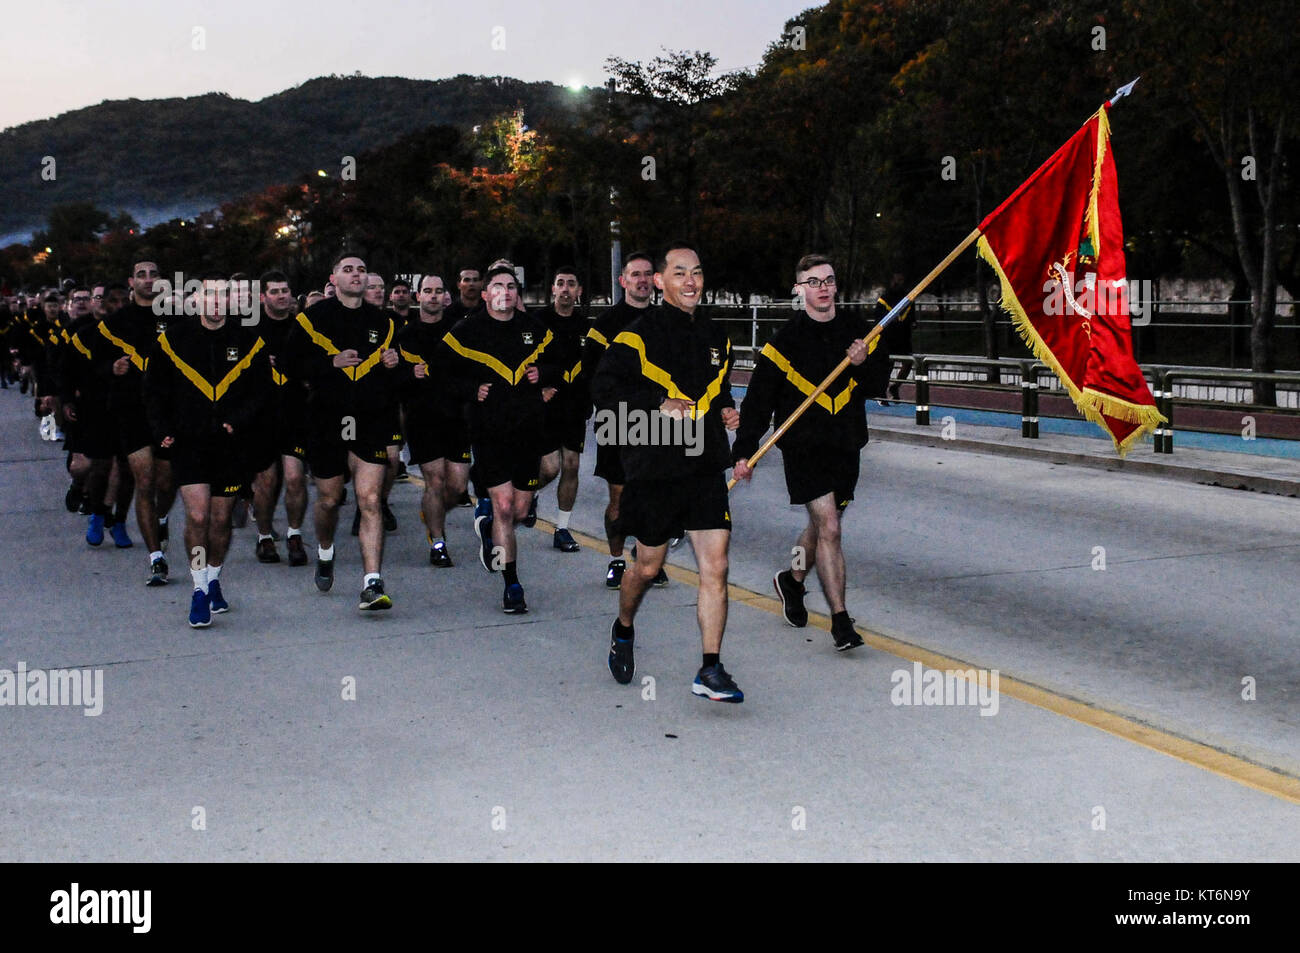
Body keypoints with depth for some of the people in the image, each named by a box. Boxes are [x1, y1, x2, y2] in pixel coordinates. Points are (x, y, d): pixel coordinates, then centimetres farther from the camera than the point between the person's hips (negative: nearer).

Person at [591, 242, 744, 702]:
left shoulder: (716, 336, 14)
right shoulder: (640, 335, -6)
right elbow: (604, 389, -12)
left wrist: (726, 407, 9)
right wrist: (658, 405, -20)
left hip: (707, 469, 4)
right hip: (656, 469, -4)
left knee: (715, 568, -4)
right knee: (648, 567, 9)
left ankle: (710, 672, 2)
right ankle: (623, 629, 40)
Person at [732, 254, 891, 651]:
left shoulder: (858, 331, 6)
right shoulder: (786, 339, -4)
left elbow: (880, 384, 8)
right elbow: (759, 398, -3)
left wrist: (864, 363, -13)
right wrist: (744, 451, -8)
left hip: (847, 444, 5)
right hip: (803, 444, -4)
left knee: (823, 525, 16)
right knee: (828, 527, -12)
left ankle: (792, 580, 43)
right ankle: (840, 619, -7)